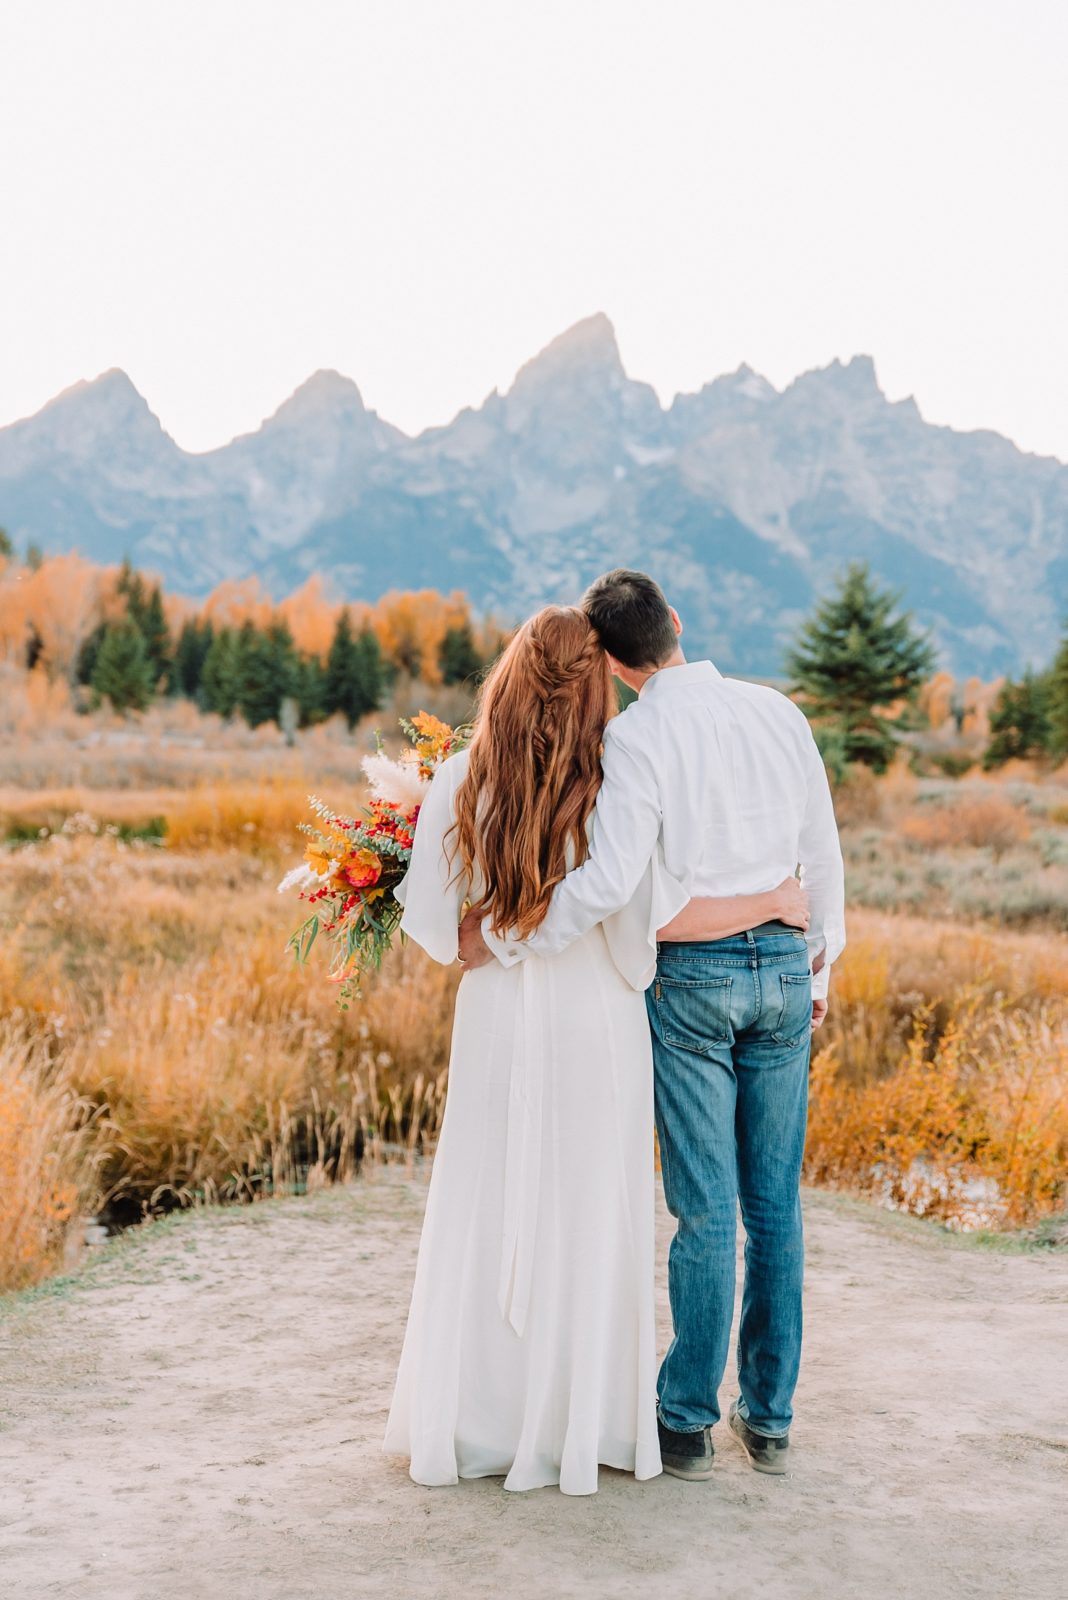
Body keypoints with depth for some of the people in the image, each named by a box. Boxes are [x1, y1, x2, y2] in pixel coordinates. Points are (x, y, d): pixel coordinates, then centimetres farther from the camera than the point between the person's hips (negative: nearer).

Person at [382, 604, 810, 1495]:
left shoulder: (459, 786, -7)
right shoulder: (610, 790, -13)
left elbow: (437, 923, -7)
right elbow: (663, 918, -17)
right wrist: (775, 904, -5)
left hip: (496, 1023, 2)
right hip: (594, 1028, -2)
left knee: (483, 1219, 13)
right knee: (588, 1222, 10)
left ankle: (473, 1422, 22)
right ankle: (583, 1423, 18)